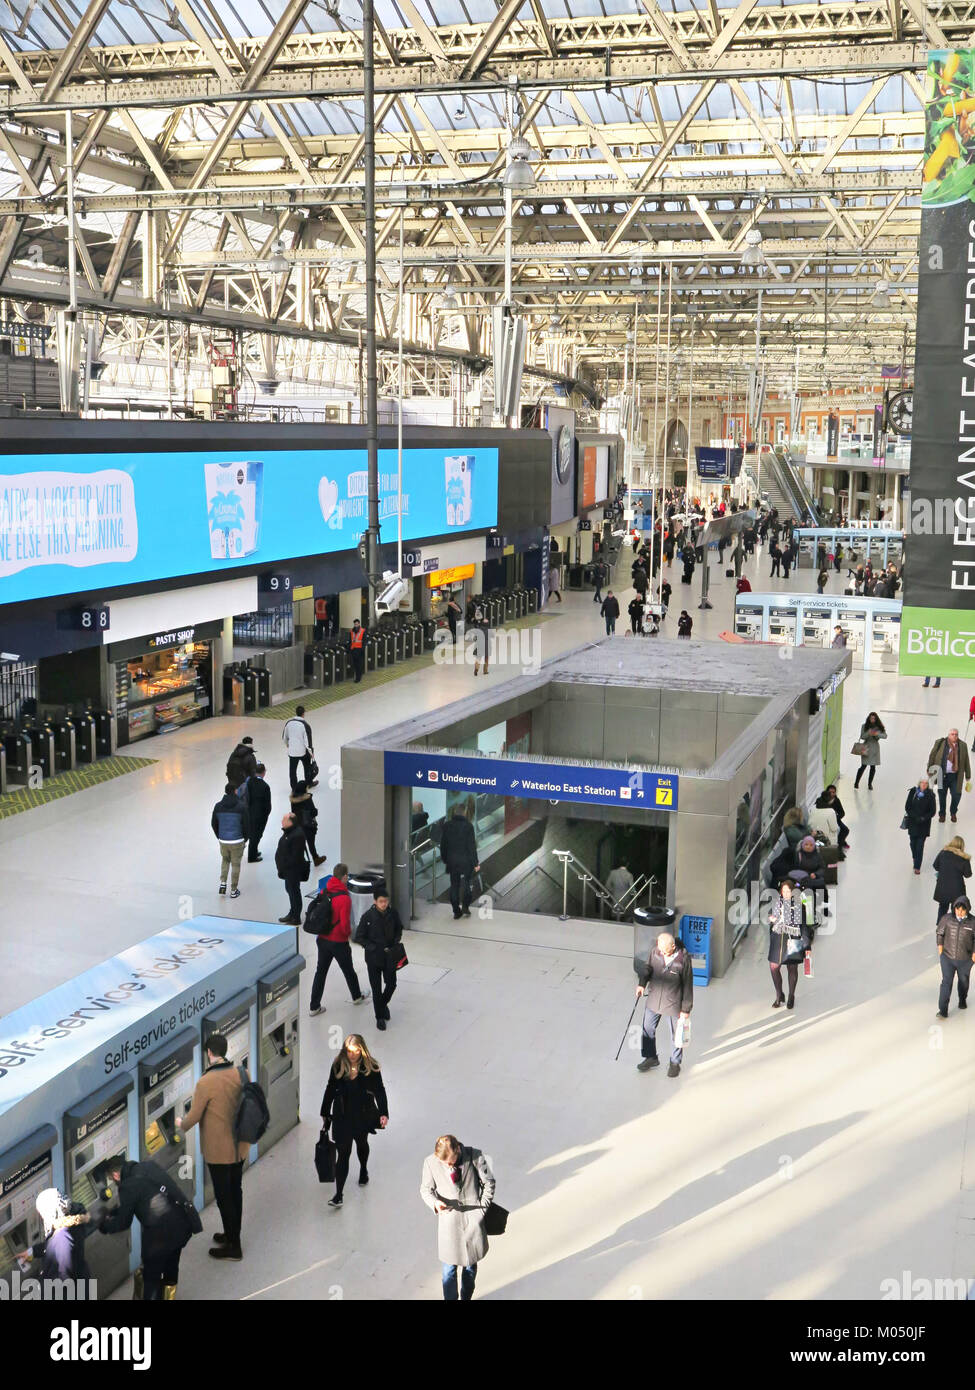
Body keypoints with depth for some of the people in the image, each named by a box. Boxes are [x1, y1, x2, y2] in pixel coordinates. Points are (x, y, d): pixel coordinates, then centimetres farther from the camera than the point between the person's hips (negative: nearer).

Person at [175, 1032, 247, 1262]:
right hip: (239, 1146, 6)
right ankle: (232, 1235, 37)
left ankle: (233, 1247, 17)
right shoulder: (240, 1073, -6)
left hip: (218, 1150, -6)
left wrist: (181, 1123, 8)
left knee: (223, 1196, 7)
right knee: (235, 1191, 21)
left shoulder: (205, 1083, -23)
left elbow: (193, 1117, -14)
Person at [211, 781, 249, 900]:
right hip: (237, 841, -3)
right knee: (235, 865, 10)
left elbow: (213, 824, 7)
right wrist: (245, 839, 8)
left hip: (223, 841, 3)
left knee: (225, 860, 27)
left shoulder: (218, 806, -2)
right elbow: (247, 824, -8)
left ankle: (223, 883, 13)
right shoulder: (241, 806, -12)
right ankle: (233, 890, 16)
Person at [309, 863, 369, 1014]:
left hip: (322, 939, 5)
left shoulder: (324, 892, -3)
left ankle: (315, 1006, 12)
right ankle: (357, 997, 38)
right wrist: (348, 932, -2)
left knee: (320, 971, 12)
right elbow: (345, 923, -23)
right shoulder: (344, 899, -23)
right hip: (339, 942, -5)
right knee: (348, 970, 17)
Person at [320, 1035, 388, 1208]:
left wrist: (383, 1113, -20)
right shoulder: (338, 1065, -8)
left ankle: (363, 1171, 55)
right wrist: (325, 1114, 8)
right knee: (343, 1153, -6)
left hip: (363, 1114, 0)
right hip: (342, 1116, 0)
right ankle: (338, 1195, -6)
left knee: (361, 1144, 25)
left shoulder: (371, 1067, -13)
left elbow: (379, 1091, -9)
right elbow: (330, 1090, 2)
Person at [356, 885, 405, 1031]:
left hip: (390, 956, 3)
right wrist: (374, 948, -18)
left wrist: (396, 942, -7)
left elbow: (399, 928, 9)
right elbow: (359, 937, -10)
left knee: (391, 984, 10)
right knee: (377, 988, 6)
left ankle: (383, 1004, 42)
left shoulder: (393, 913, -9)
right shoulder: (368, 917, -18)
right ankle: (380, 1017, 24)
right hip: (374, 957, -3)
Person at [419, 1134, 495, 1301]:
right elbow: (425, 1189, 1)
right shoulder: (430, 1162, -14)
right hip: (448, 1220, 0)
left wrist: (482, 1208, -3)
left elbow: (489, 1183, -2)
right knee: (449, 1267, 1)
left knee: (471, 1263, 17)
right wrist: (434, 1202, -19)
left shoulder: (475, 1156, -16)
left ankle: (466, 1297, 37)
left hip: (473, 1220, 1)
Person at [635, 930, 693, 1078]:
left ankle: (675, 1063, 35)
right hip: (653, 1000, 4)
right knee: (647, 1029, 16)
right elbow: (646, 967, 2)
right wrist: (641, 983, -18)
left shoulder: (684, 959, -22)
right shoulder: (656, 952, -11)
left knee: (675, 1034, 13)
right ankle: (650, 1057, 38)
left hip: (673, 1004, -4)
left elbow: (687, 985, -14)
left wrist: (686, 1009, -9)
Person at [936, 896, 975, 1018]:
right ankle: (943, 1010, -6)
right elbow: (939, 932, 1)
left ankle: (962, 999, 50)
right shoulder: (947, 918, -13)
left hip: (965, 960, 1)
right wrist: (940, 947, -3)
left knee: (964, 980, 23)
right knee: (946, 982, -6)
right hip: (947, 958, -1)